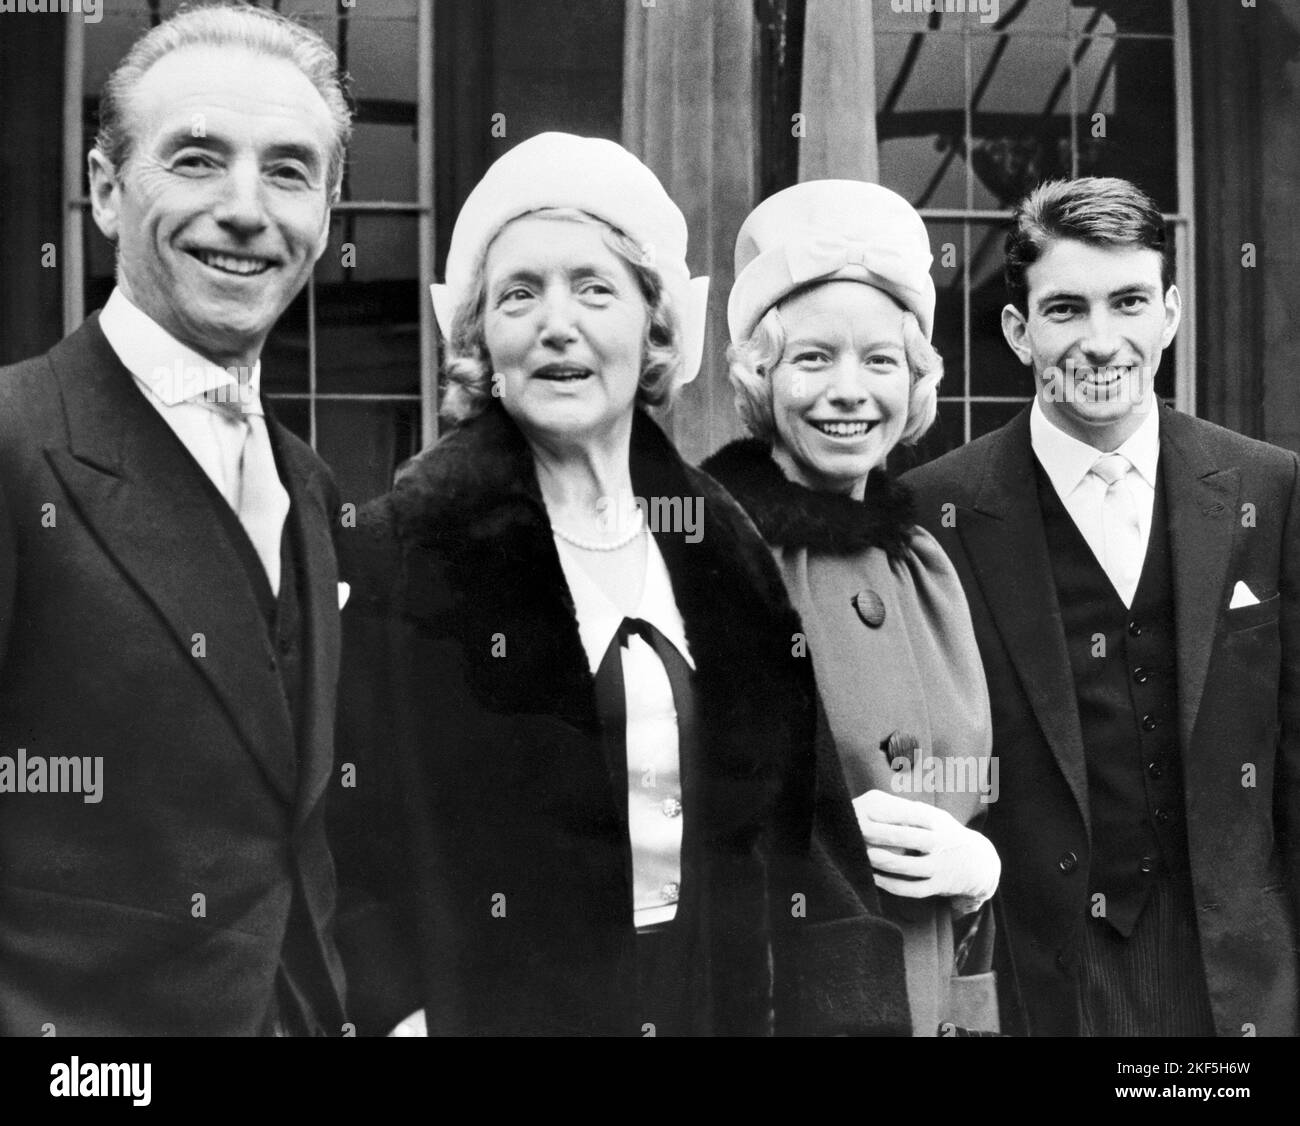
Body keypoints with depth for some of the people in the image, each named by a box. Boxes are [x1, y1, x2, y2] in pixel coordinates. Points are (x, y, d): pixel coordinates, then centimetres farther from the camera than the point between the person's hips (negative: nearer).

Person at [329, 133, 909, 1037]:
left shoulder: (729, 546, 4)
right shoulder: (402, 550, -8)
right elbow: (356, 849, -11)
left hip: (732, 1002, 4)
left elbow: (783, 837, 9)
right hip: (496, 1003, -4)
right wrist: (403, 1010, -21)